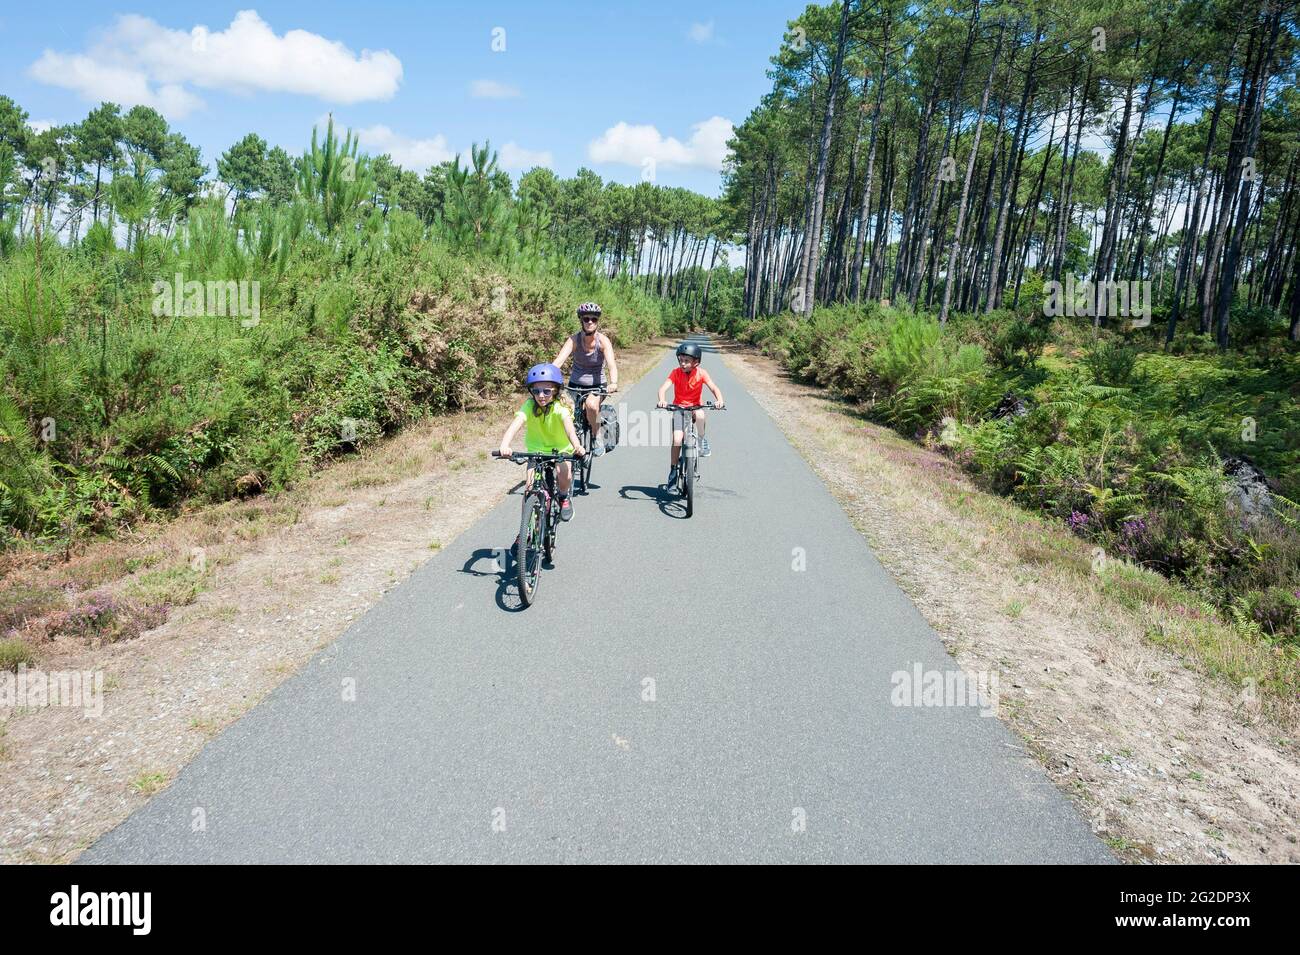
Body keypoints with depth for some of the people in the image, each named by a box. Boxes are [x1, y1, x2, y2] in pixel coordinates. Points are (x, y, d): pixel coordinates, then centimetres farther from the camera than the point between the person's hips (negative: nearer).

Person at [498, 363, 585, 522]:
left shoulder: (560, 407, -26)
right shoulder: (529, 406, -22)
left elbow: (568, 425, -45)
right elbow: (516, 424, -38)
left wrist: (577, 446, -65)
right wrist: (505, 445, -58)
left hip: (561, 449, -1)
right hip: (536, 449, 1)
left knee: (564, 474, -26)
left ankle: (563, 497, 7)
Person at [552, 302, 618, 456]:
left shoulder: (603, 340, -16)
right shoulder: (574, 339, -14)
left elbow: (612, 364, -31)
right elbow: (558, 361, -26)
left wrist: (613, 383, -51)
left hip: (597, 384, -2)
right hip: (575, 384, 2)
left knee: (591, 404, -33)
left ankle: (597, 437, -9)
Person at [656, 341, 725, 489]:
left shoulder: (701, 373, -11)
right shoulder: (676, 372, -12)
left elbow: (714, 388, -19)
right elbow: (663, 388, -22)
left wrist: (719, 400, -40)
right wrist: (662, 400, -43)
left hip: (695, 407, 0)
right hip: (678, 408, 0)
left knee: (700, 415, -38)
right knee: (677, 440, -14)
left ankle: (703, 442, -12)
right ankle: (673, 473, -1)